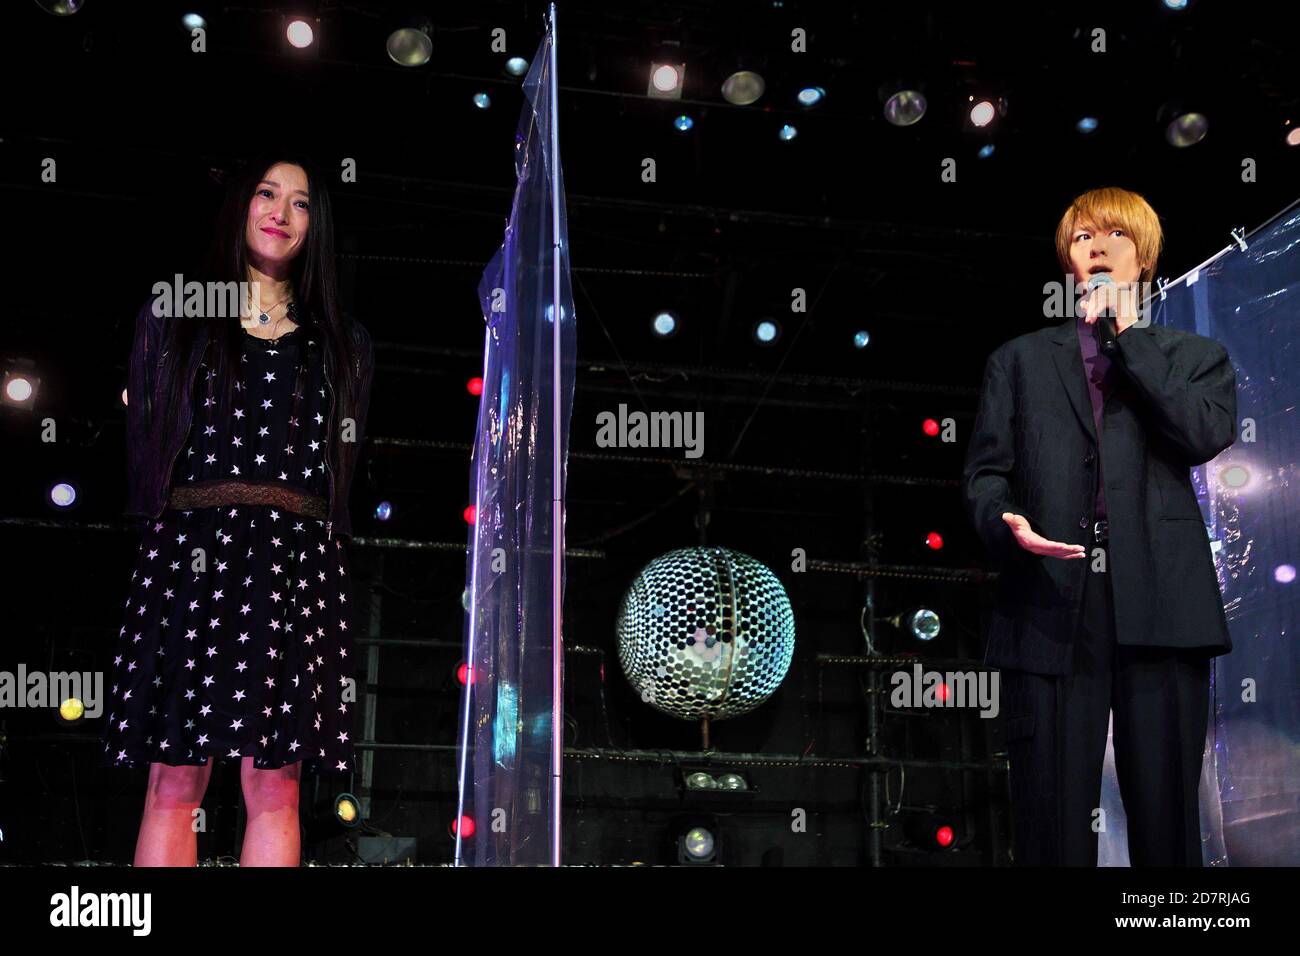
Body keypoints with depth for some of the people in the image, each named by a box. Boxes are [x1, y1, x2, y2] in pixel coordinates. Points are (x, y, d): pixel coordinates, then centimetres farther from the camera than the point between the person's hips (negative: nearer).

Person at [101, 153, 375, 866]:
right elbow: (142, 434, 13)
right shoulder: (174, 317, 17)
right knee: (175, 783, -4)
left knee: (276, 787, -3)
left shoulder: (341, 343, 20)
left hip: (297, 559, 1)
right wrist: (158, 524, 4)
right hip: (192, 548, -1)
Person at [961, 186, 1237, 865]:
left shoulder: (1196, 357, 20)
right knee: (1053, 822, -1)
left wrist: (1129, 336, 3)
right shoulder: (1019, 360, 21)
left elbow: (1206, 434, -2)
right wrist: (1004, 525, -12)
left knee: (1165, 815, 2)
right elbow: (984, 471, 10)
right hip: (1051, 609, 0)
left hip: (1159, 610, 0)